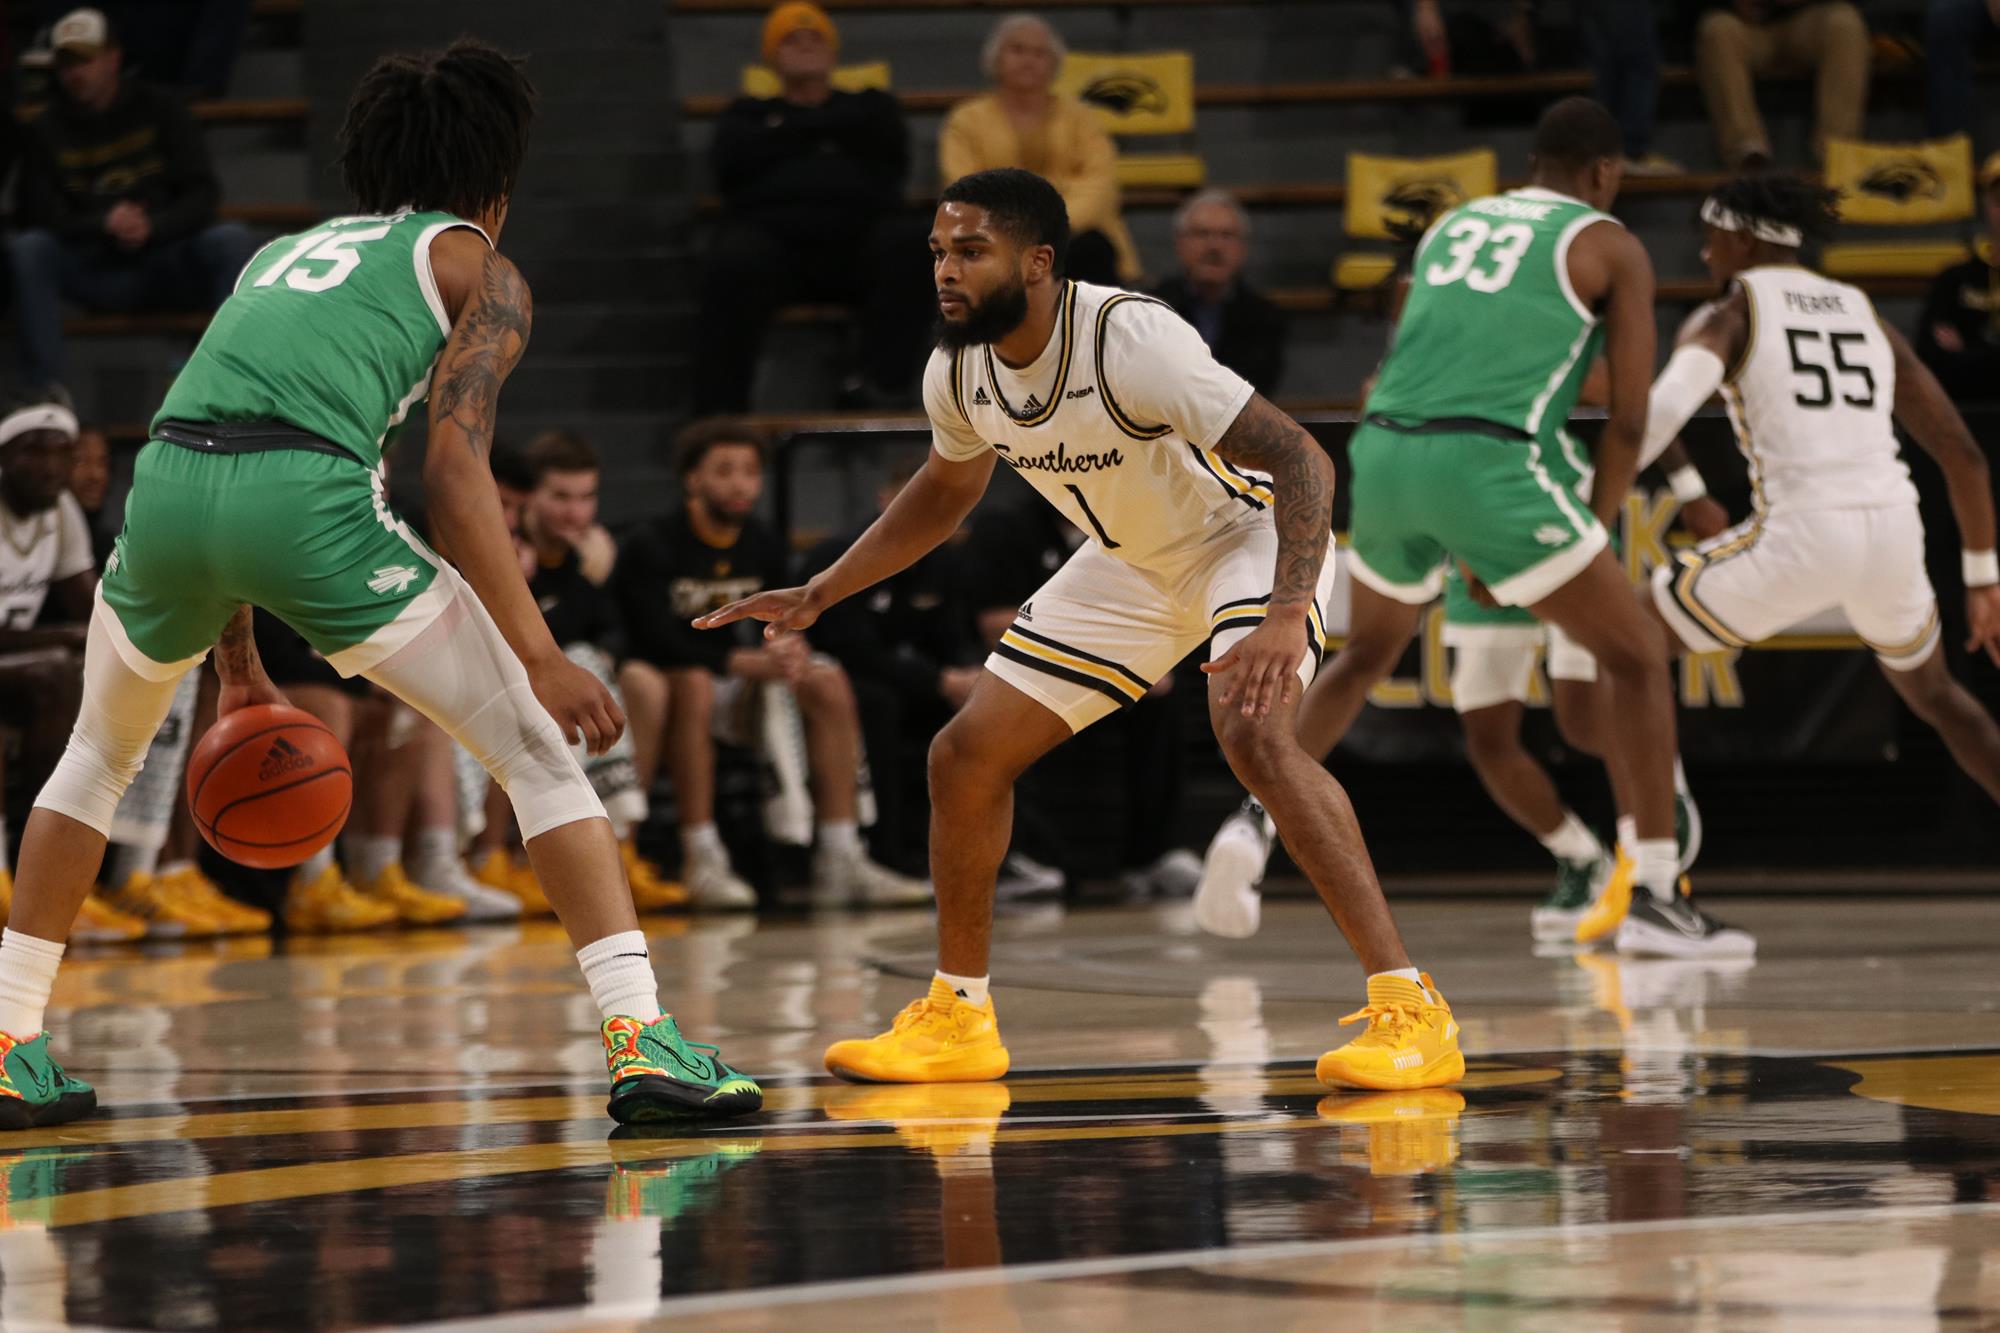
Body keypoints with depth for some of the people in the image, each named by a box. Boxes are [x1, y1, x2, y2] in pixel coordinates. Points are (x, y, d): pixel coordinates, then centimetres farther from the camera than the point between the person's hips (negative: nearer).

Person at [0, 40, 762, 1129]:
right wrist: (539, 656, -1)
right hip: (311, 497, -5)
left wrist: (236, 664, 43)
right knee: (537, 750, 7)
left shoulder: (282, 253, 35)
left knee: (100, 756, 31)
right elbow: (452, 469, 2)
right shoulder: (477, 268, 18)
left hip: (167, 476, 5)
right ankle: (641, 1041, -6)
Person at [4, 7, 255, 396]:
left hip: (166, 267, 0)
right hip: (92, 271, 0)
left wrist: (153, 227, -22)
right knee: (27, 249, -28)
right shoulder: (45, 132, 3)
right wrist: (103, 225, -23)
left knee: (230, 239, -28)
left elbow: (201, 195, -2)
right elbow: (40, 218, -4)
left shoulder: (160, 112, 3)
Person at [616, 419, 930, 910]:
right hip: (661, 686, -6)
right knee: (694, 684, -38)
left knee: (829, 682, -12)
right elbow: (655, 643, -23)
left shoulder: (763, 546, 6)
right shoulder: (652, 547, -14)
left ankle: (840, 860, -17)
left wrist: (789, 650, -18)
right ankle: (701, 860, -39)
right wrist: (748, 663, -30)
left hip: (729, 686, 7)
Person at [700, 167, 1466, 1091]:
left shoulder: (1132, 339, -33)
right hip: (1130, 565, 8)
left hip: (1246, 536, -8)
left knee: (1253, 734, -33)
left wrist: (1287, 617, -47)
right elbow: (948, 488, 13)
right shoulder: (956, 373, -10)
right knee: (966, 755, 2)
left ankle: (1409, 1011, -32)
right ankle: (956, 1020, 20)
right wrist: (820, 594, 8)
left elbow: (1300, 458, -35)